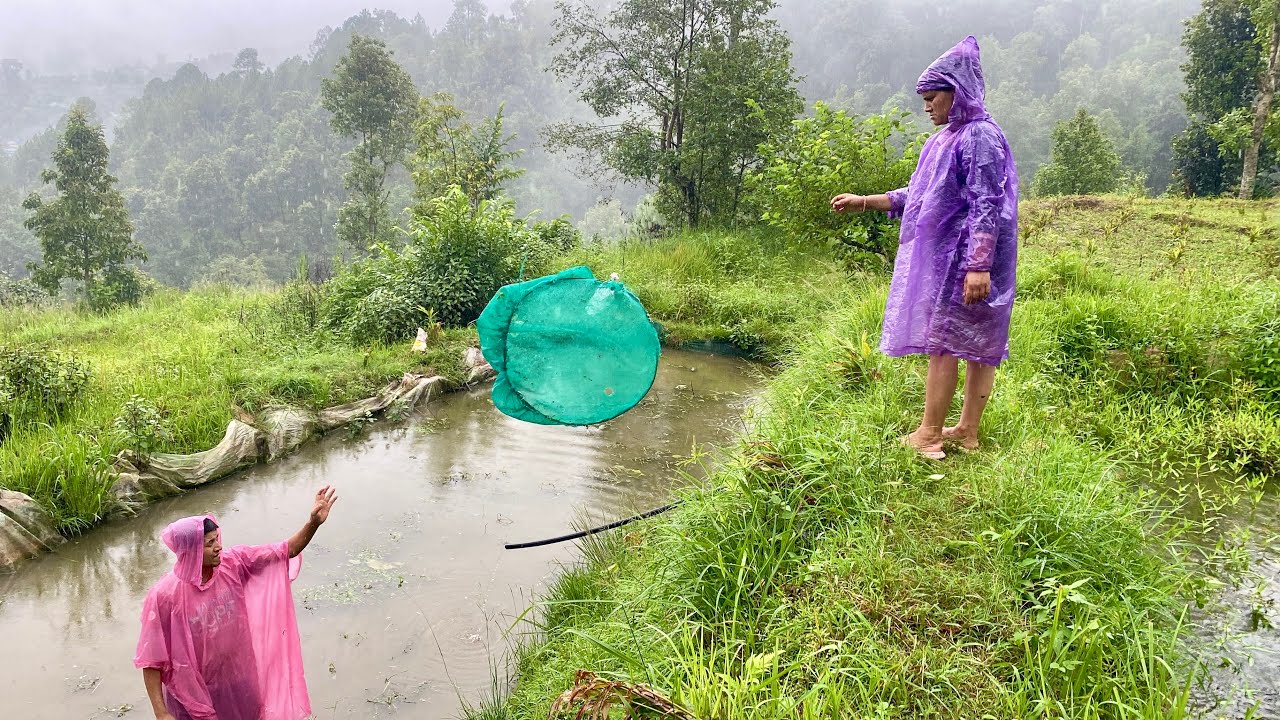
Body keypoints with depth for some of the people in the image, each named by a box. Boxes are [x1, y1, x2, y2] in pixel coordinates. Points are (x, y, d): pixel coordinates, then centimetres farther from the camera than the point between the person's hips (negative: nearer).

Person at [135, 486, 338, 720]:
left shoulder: (233, 564, -13)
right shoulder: (165, 596, -25)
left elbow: (288, 551, -10)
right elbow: (151, 660, -18)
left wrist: (314, 522, -27)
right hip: (196, 696, -4)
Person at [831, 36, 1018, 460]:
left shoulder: (981, 137, -14)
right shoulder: (946, 139, 15)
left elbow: (987, 206, -20)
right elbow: (916, 196, 20)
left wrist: (979, 266, -25)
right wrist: (864, 203, 17)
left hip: (962, 260, -9)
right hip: (943, 257, 9)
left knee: (941, 340, -4)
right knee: (977, 343, 11)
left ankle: (930, 436, 4)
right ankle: (967, 432, 17)